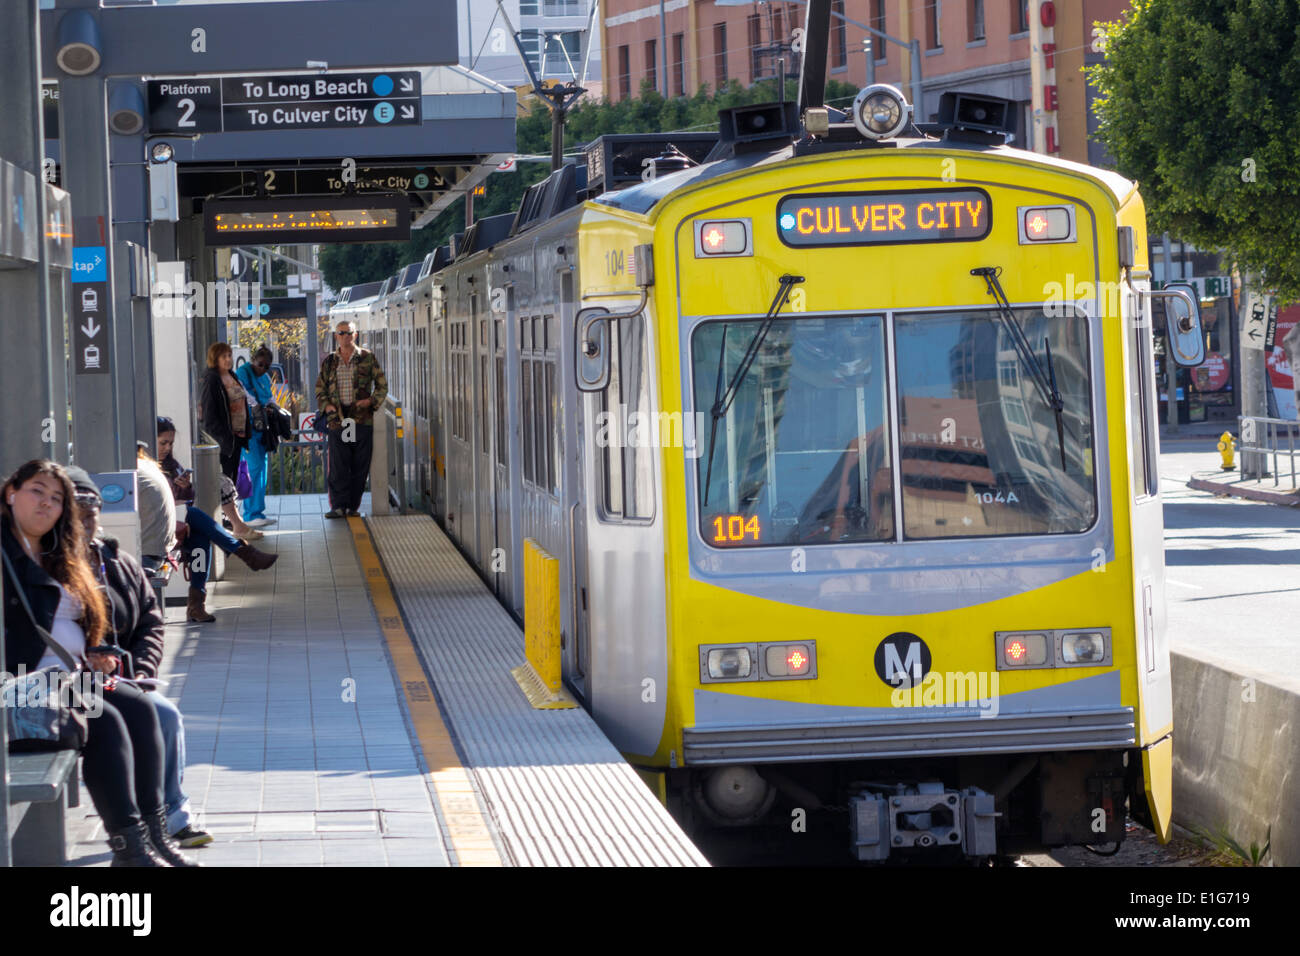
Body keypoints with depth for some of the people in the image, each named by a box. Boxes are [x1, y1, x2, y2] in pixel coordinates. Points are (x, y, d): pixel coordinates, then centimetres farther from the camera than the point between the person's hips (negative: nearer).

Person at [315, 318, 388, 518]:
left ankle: (353, 505, 10)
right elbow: (320, 388, 16)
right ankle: (339, 506, -6)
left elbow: (382, 385, 8)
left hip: (362, 418, -1)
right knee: (338, 465, -6)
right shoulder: (329, 361, 11)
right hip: (337, 418, 1)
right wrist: (326, 405, -3)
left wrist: (372, 401, -9)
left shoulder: (367, 357, 6)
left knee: (360, 465, 2)